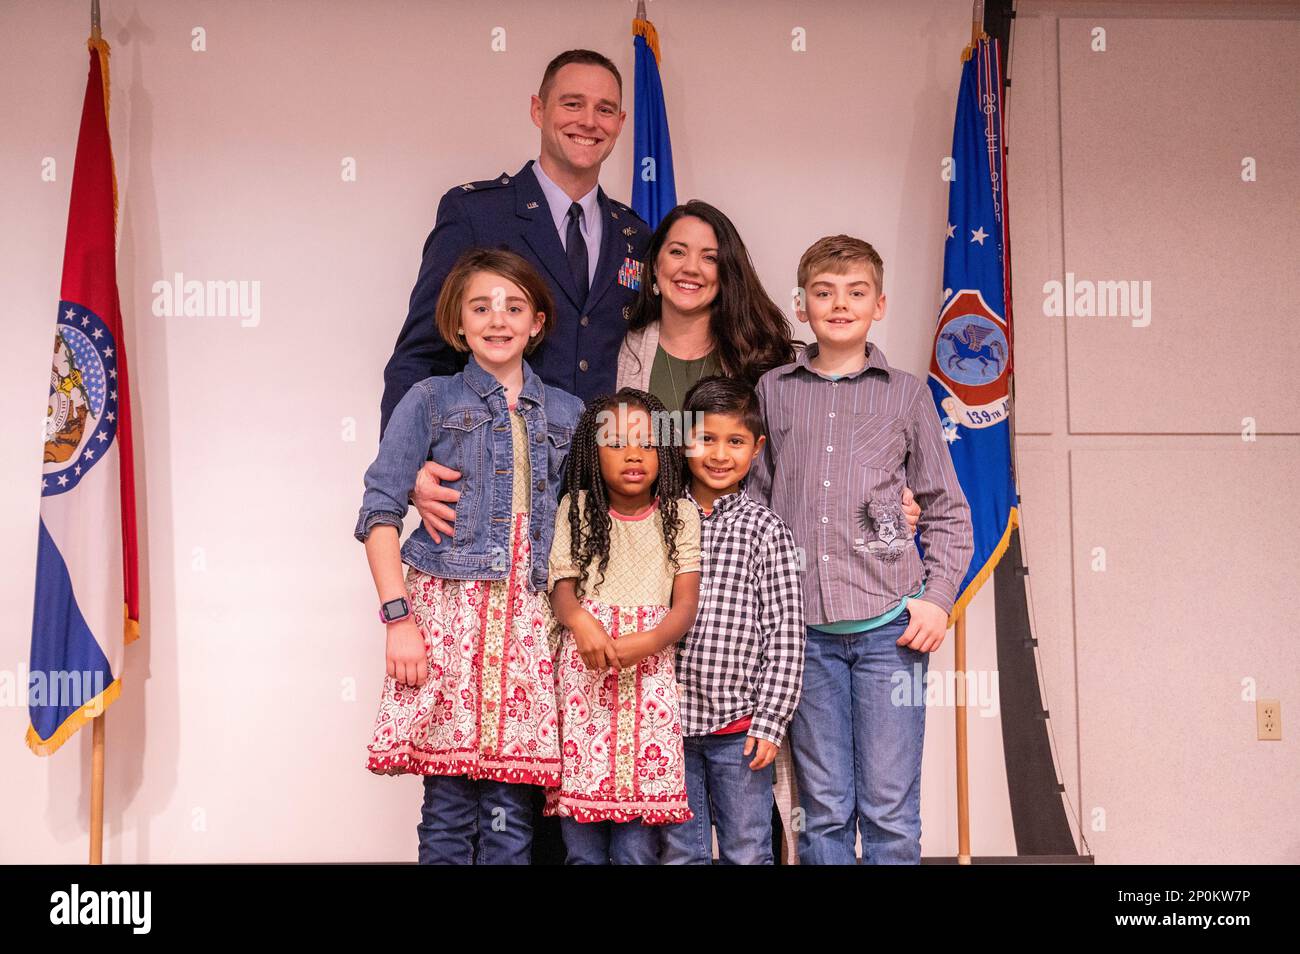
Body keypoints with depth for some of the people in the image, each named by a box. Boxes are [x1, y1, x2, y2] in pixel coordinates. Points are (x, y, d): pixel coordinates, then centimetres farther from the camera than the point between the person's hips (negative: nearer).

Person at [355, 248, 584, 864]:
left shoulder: (566, 414, 15)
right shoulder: (430, 402, 6)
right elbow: (380, 512, 0)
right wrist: (399, 617, -9)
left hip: (531, 613, 2)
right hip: (449, 607, -2)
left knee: (511, 808, 1)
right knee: (448, 799, -1)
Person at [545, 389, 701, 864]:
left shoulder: (679, 514, 7)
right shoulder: (576, 508, 7)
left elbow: (686, 603, 1)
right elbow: (562, 589, 3)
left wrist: (644, 643, -18)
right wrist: (580, 621, -21)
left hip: (649, 676, 0)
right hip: (583, 673, 0)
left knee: (636, 846, -3)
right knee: (583, 845, 0)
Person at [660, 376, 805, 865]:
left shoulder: (765, 528, -3)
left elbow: (786, 632, -4)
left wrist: (770, 722, -7)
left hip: (740, 724, -2)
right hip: (668, 720, 2)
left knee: (747, 853, 9)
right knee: (680, 853, 12)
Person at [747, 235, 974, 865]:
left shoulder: (907, 394, 9)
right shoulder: (773, 391, 10)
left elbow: (947, 511, 12)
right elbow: (755, 503, 13)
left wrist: (937, 597, -1)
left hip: (889, 626, -1)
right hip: (804, 628, 1)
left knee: (890, 809, 2)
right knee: (823, 809, 7)